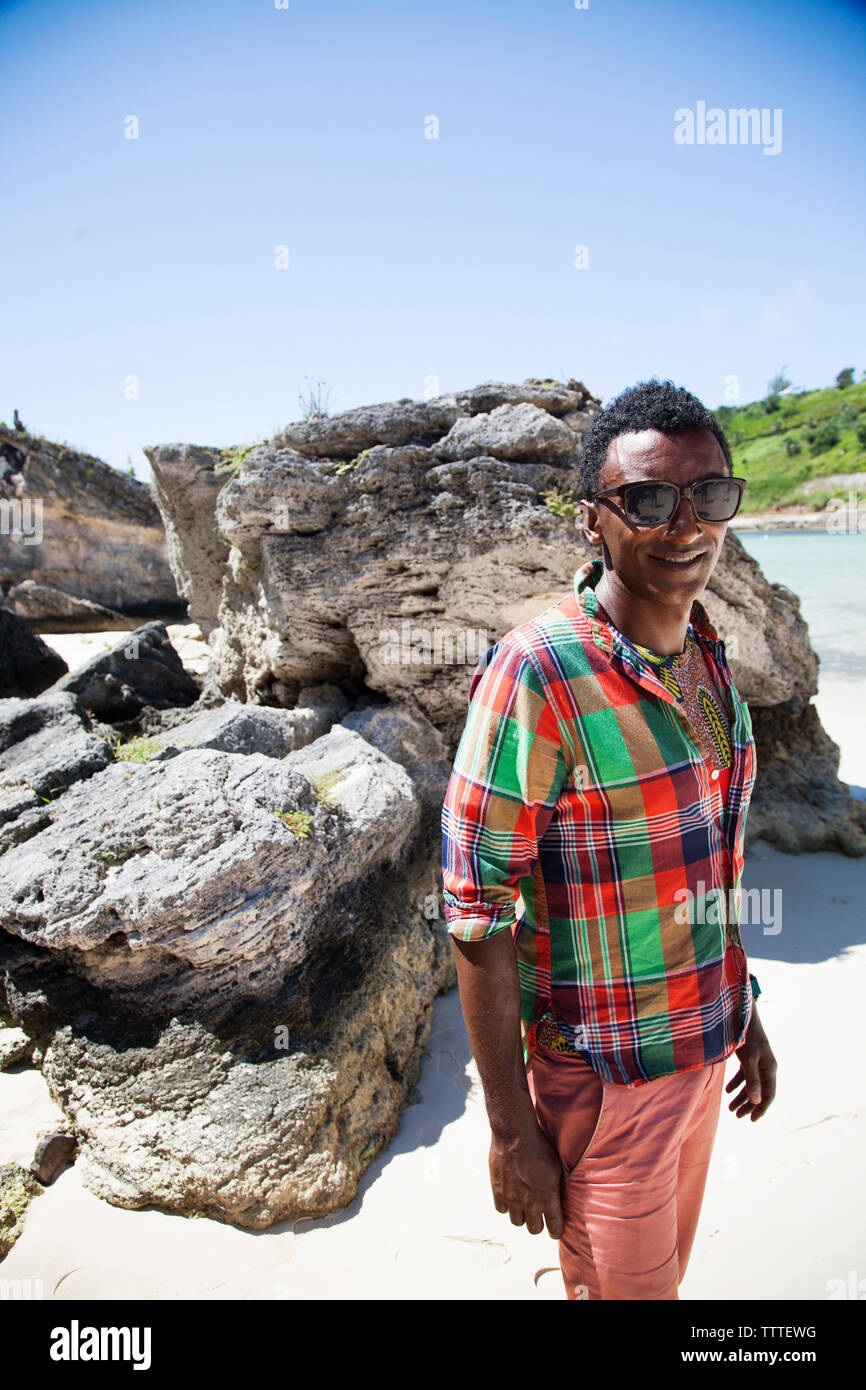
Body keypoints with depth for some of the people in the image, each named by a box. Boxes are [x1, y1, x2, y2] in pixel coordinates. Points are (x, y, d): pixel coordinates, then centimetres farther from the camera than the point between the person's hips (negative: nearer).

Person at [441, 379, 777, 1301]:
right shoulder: (537, 673, -25)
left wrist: (743, 1016, 15)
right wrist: (512, 1129, -17)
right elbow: (477, 913, -22)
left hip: (705, 1050, 7)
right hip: (605, 1081, -7)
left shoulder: (707, 656, 0)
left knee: (667, 1269, 26)